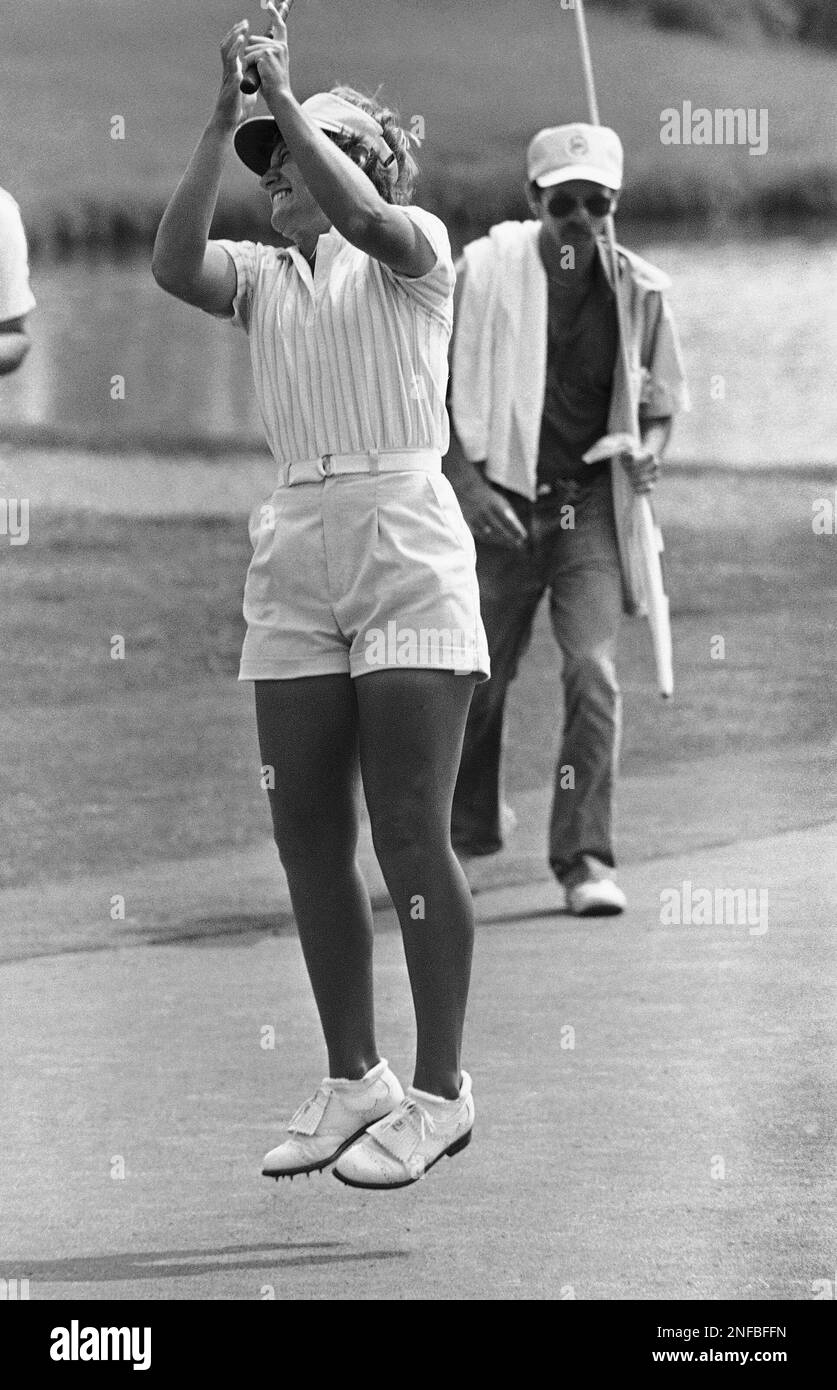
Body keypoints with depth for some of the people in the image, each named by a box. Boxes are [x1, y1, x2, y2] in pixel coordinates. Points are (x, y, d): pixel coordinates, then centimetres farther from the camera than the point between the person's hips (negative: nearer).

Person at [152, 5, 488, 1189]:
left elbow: (363, 217, -20)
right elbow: (175, 266, -7)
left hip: (406, 552, -5)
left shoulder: (415, 249, 3)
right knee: (309, 835, 5)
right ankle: (353, 1080, 16)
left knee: (410, 835, -7)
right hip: (295, 559, 5)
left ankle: (440, 1091, 1)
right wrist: (223, 120, -11)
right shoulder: (263, 278, 14)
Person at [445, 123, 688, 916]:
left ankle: (585, 858, -11)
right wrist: (465, 482, -13)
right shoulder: (486, 271, -5)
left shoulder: (639, 290, 2)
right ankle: (468, 831, 36)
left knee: (593, 671, -15)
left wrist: (648, 451, -5)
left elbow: (660, 400, 17)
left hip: (592, 502, 1)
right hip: (501, 502, -1)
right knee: (479, 678, 9)